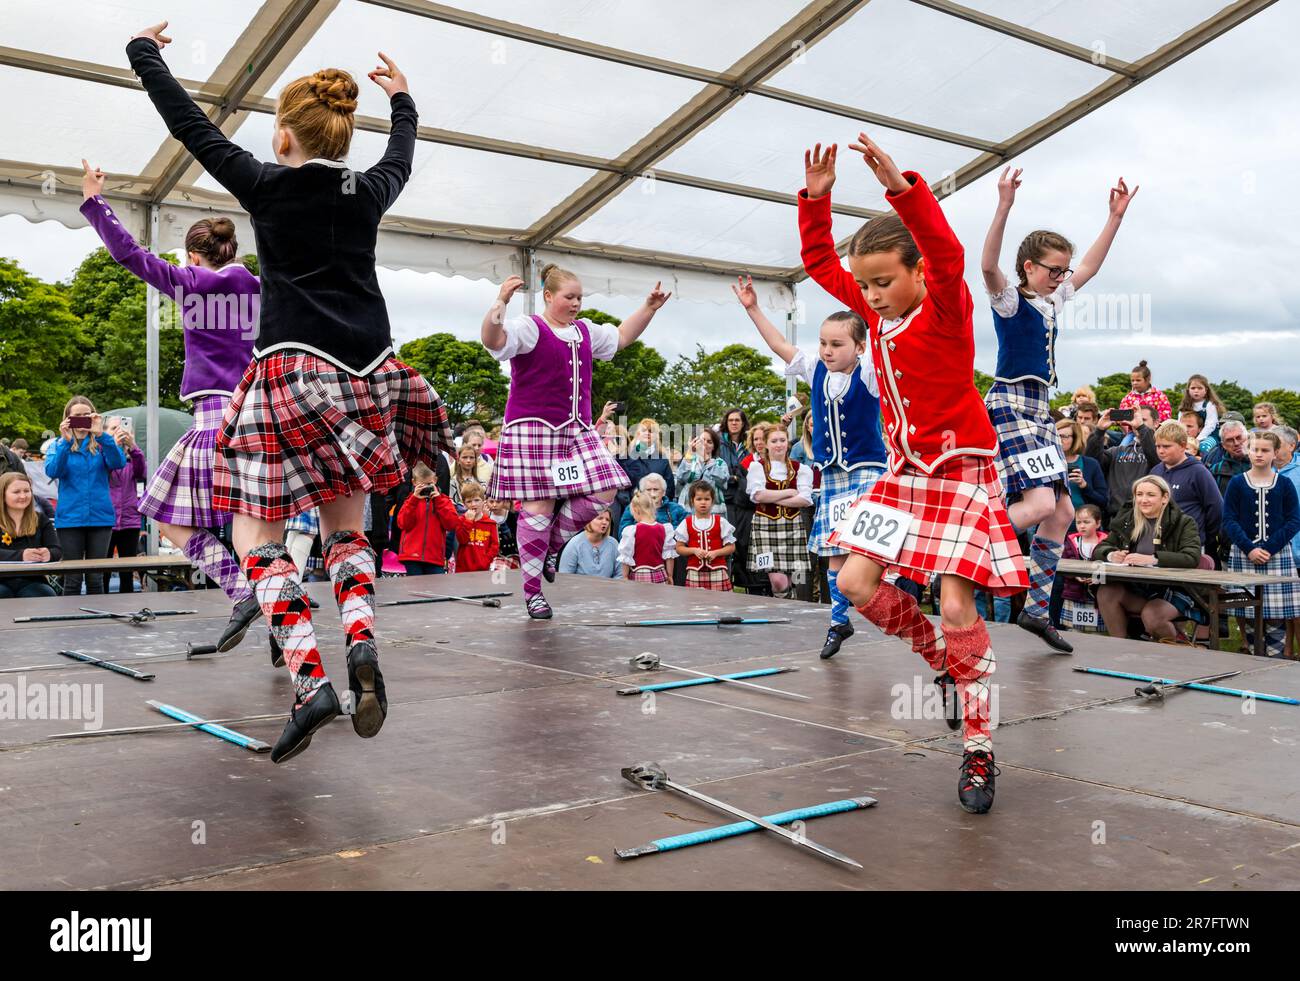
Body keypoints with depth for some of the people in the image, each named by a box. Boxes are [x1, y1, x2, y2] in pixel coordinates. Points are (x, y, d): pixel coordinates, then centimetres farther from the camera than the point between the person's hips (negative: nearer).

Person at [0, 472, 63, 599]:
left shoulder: (41, 520, 11)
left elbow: (57, 550, -1)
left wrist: (48, 554, -26)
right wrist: (20, 556, -34)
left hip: (32, 581, 1)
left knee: (48, 597, -29)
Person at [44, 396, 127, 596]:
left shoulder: (102, 444, 6)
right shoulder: (59, 444, 7)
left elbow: (119, 463, -13)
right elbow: (52, 472, -11)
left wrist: (101, 435, -25)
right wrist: (66, 441, -22)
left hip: (100, 517, 1)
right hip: (70, 518, 0)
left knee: (96, 579, 6)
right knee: (72, 580, 1)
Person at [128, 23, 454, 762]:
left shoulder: (267, 186, 0)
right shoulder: (369, 194, 10)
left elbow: (191, 125, 12)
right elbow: (401, 157, 33)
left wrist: (145, 53, 28)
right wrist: (402, 98, 50)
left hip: (295, 373, -4)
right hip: (366, 375, 5)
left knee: (258, 536, 2)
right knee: (347, 529, 16)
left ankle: (310, 680, -13)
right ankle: (362, 641, -10)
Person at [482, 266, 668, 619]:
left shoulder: (585, 332, 18)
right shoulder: (529, 329, -5)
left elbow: (621, 336, 32)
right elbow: (493, 340, -22)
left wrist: (649, 308, 22)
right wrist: (500, 302, -37)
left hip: (576, 431, 7)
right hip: (534, 430, -7)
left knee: (602, 494, -3)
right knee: (540, 506, -8)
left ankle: (552, 545, 19)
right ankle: (532, 590, 3)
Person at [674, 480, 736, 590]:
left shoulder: (721, 522, 5)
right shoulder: (686, 523, 6)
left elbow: (731, 547, 5)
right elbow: (679, 548, 7)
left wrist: (716, 552, -11)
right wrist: (694, 550, -10)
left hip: (717, 571, 0)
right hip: (694, 572, 1)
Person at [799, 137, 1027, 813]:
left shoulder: (946, 306, -13)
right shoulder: (875, 311, 7)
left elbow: (947, 256, -35)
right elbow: (820, 264, 14)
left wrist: (901, 188, -45)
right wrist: (815, 199, 0)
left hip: (960, 468, -7)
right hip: (905, 471, 7)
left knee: (956, 609, -11)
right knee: (856, 582, 0)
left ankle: (979, 749, 3)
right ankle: (942, 656, 24)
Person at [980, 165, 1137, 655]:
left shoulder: (1052, 301, 16)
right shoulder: (1009, 299, -7)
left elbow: (1089, 266, 29)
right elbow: (988, 266, -27)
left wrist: (1116, 216, 24)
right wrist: (1004, 206, -37)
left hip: (1039, 412, 9)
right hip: (1009, 406, -9)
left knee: (1062, 512, 7)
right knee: (1039, 504, -23)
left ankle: (1035, 609, 14)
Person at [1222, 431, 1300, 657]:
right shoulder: (1237, 483, 5)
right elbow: (1229, 520, 0)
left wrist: (1269, 549, -11)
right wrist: (1249, 549, -12)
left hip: (1278, 555, 0)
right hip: (1244, 555, 0)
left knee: (1277, 614, -3)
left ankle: (1275, 659, 6)